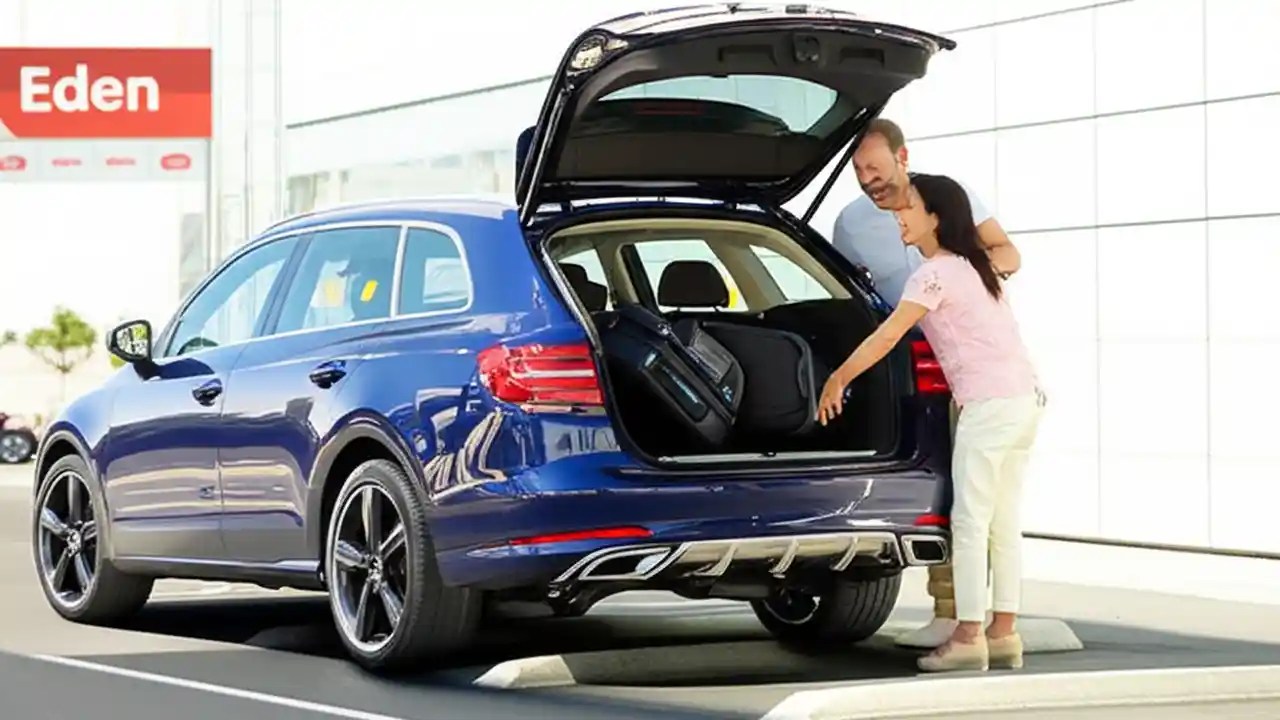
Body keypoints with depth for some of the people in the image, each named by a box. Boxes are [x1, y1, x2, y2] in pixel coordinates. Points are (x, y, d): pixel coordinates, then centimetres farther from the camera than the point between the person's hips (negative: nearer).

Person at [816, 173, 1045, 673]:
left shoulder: (934, 273, -9)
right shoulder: (972, 266, 17)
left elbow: (887, 337, -14)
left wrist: (837, 380, -7)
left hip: (991, 403, -9)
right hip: (1026, 397, 9)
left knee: (970, 520, -6)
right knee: (1003, 521, 10)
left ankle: (968, 636, -8)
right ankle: (1004, 632, 11)